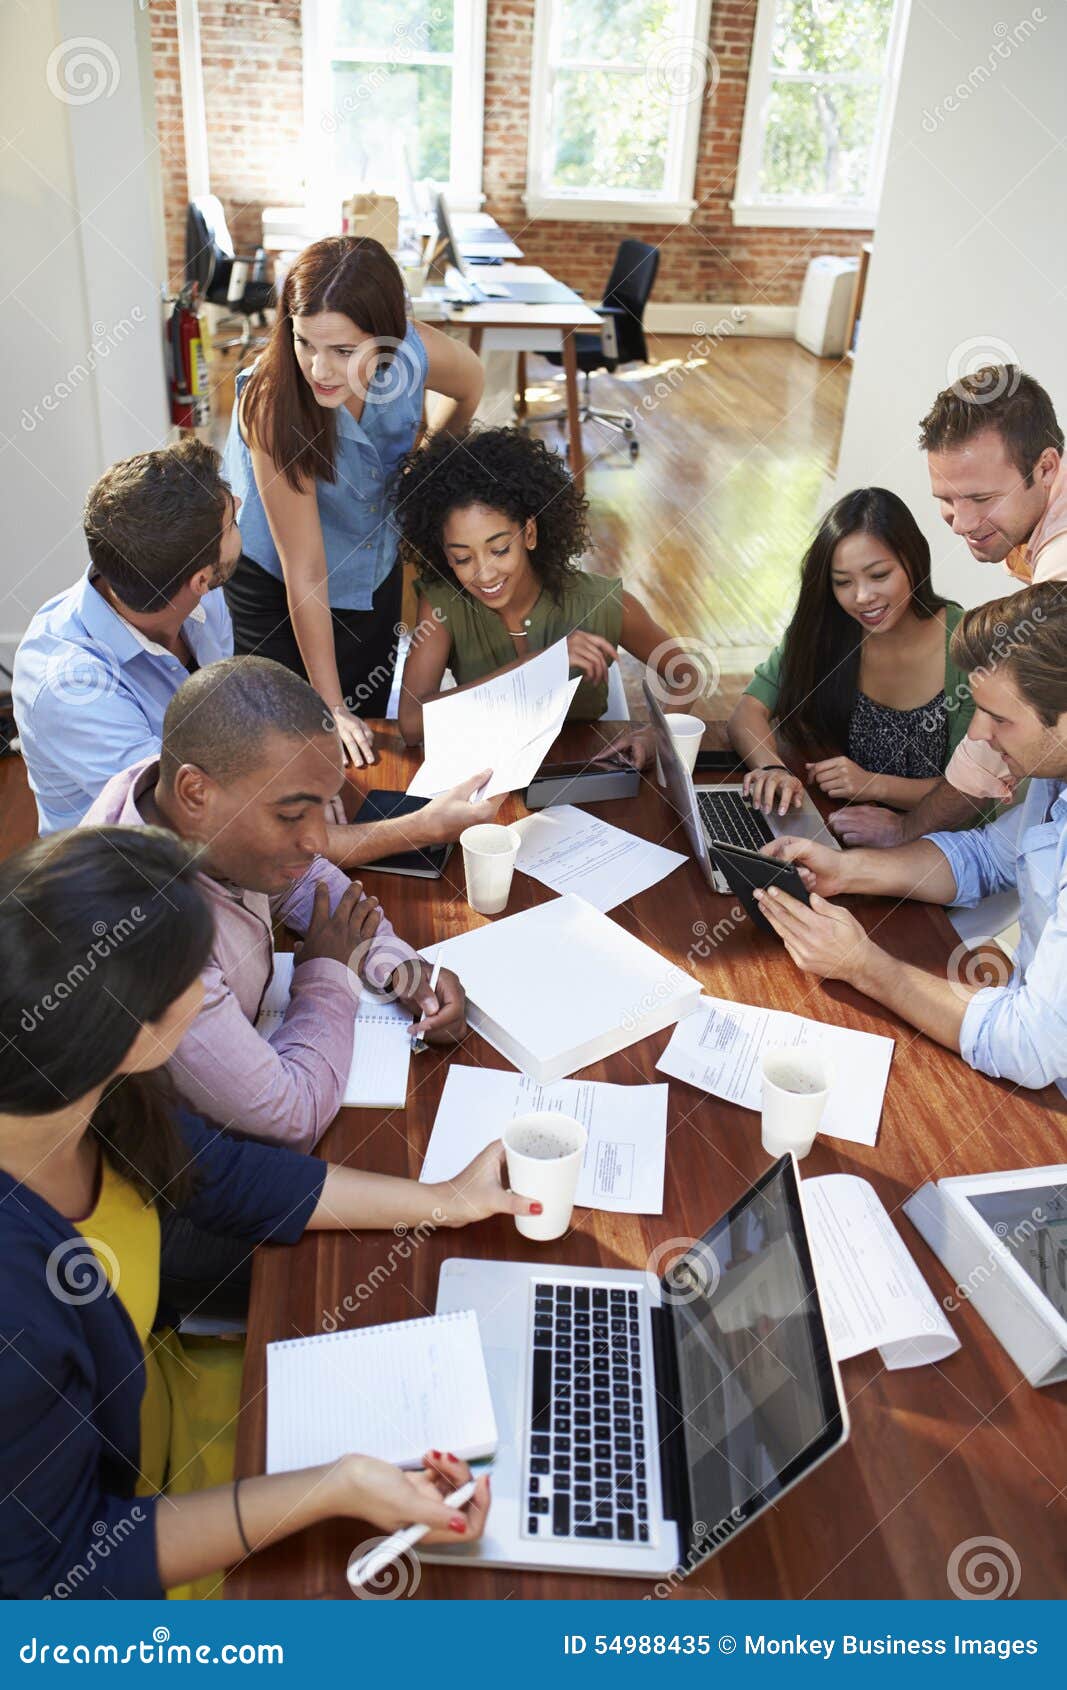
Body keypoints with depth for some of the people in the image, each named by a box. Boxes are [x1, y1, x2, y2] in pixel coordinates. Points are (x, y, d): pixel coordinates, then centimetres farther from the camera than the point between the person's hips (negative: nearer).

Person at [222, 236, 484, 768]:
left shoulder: (420, 353, -27)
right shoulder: (274, 402, -36)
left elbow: (469, 385, 2)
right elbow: (304, 574, -32)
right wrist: (331, 707, -26)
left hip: (374, 568, 4)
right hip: (271, 583, -3)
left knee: (368, 734, 14)